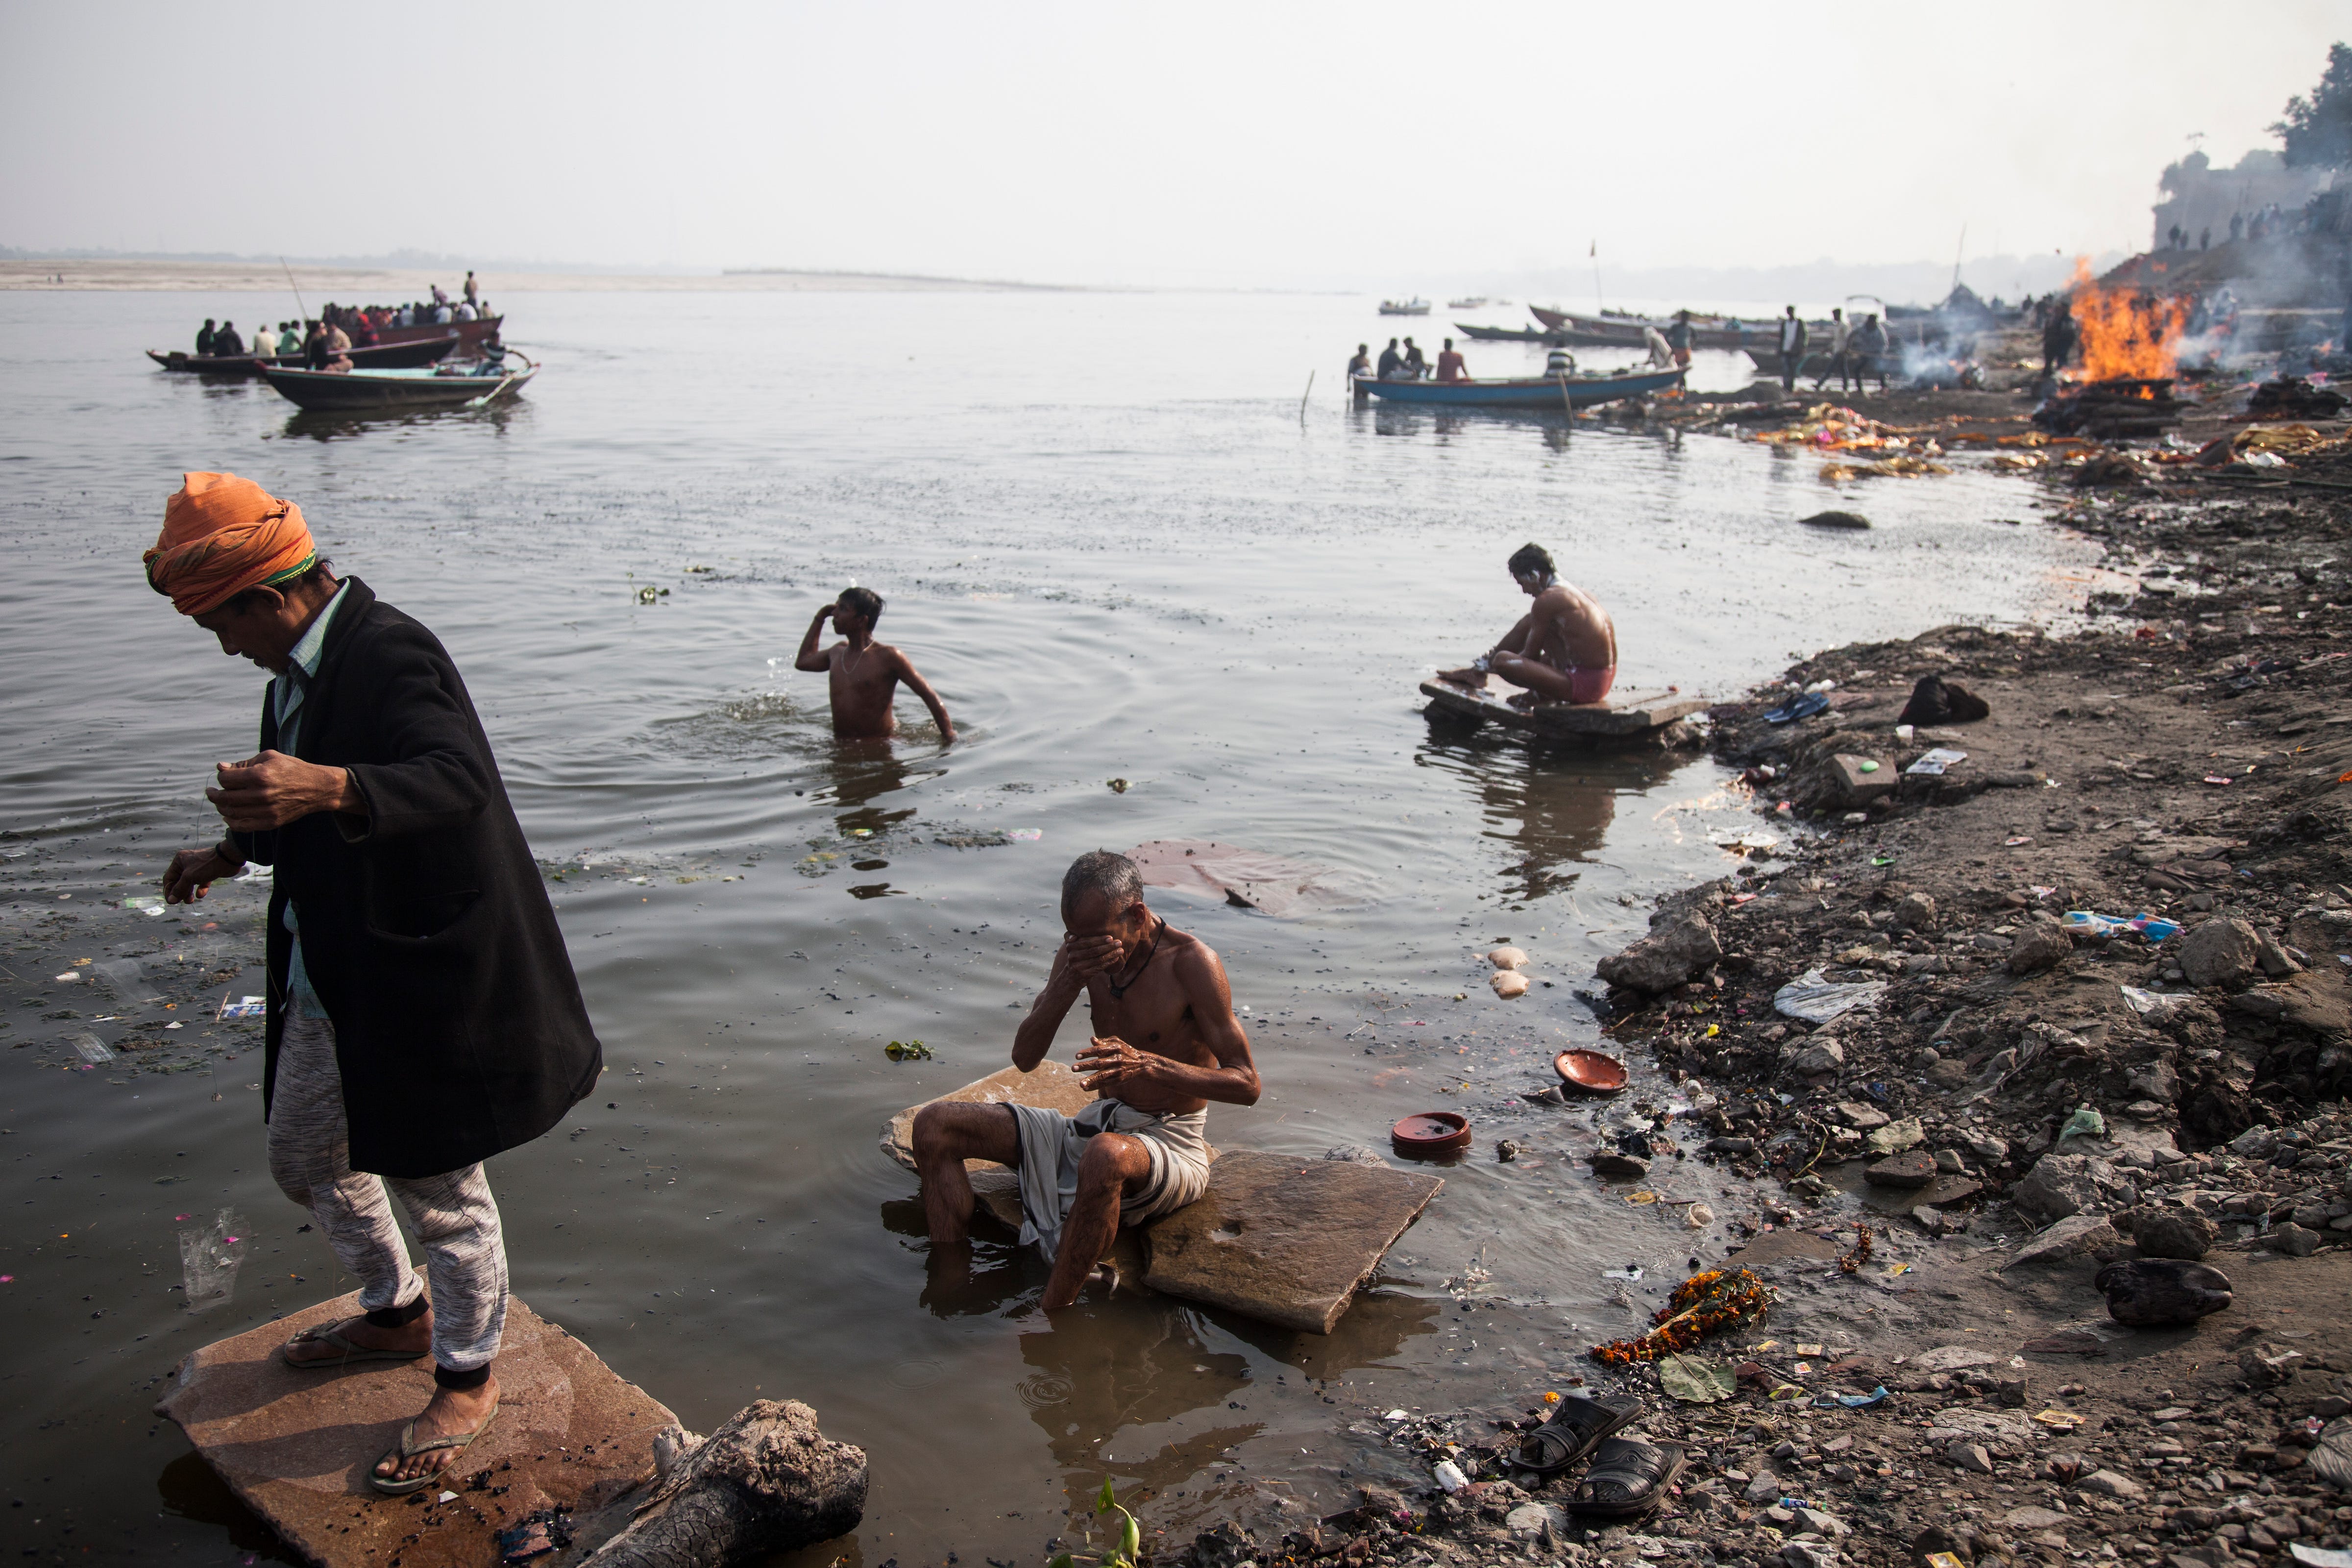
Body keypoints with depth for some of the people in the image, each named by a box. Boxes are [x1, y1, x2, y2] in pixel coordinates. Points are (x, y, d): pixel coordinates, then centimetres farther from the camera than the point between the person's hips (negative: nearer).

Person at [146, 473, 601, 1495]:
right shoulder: (301, 666, 6)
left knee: (442, 1193, 7)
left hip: (418, 986, -10)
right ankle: (397, 1315, 49)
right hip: (326, 983, 10)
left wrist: (328, 789, -56)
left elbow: (455, 778, -41)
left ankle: (467, 1382, 30)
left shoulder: (390, 655, -23)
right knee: (306, 1161, 25)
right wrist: (238, 850, 12)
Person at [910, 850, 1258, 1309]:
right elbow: (1025, 1057, 0)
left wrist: (1147, 1064, -31)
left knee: (1106, 1155, -44)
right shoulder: (1084, 947, 1)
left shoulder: (1190, 962, -16)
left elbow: (1246, 1085, -17)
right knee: (935, 1124, -7)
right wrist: (1070, 980, -17)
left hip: (1171, 1145, -7)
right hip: (1095, 1126, 7)